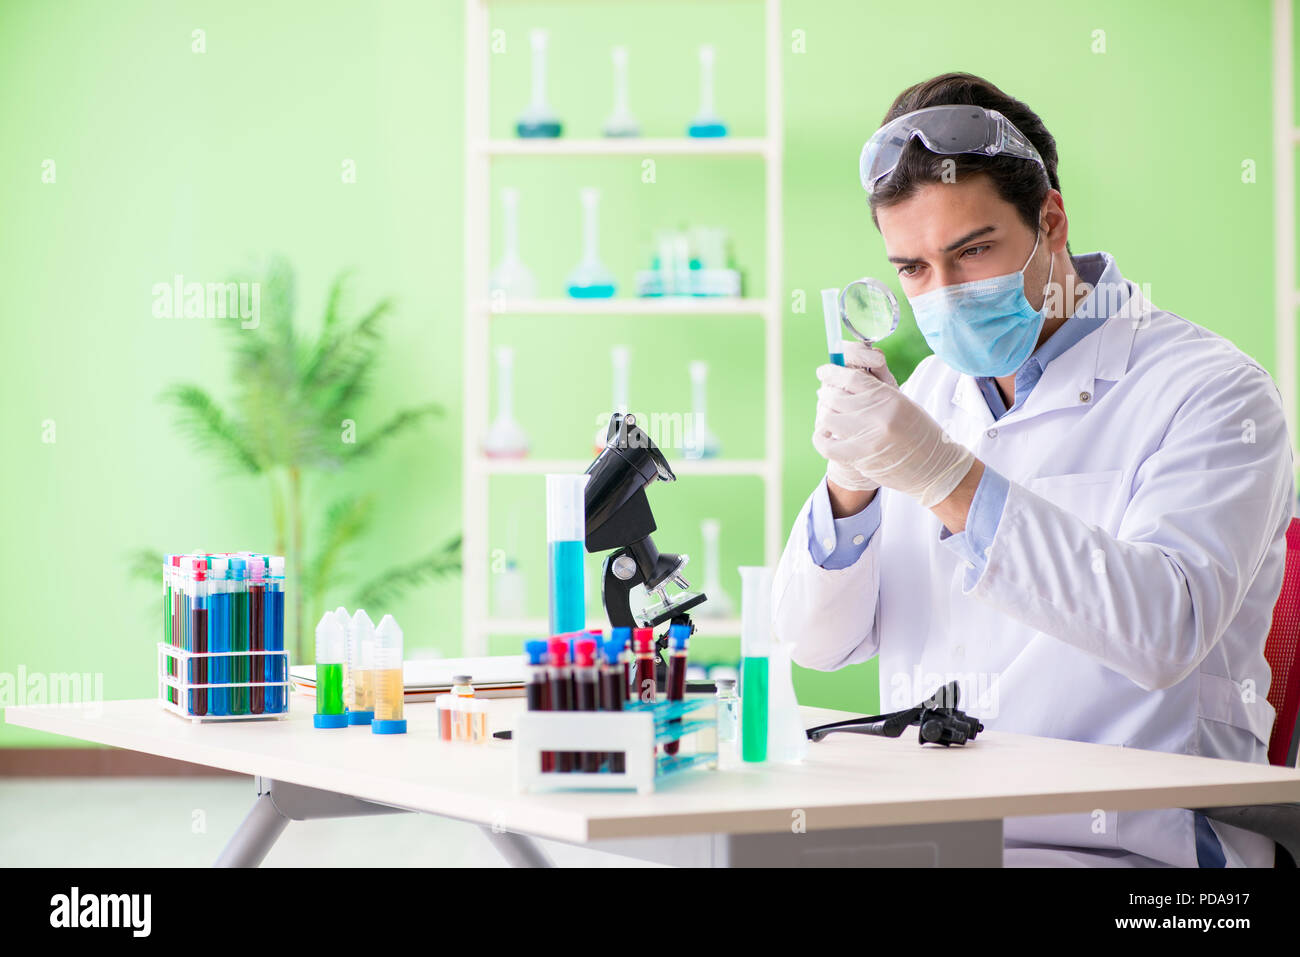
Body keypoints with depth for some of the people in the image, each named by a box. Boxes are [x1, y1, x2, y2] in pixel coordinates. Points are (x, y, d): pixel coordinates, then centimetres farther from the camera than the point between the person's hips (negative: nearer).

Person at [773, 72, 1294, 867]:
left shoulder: (1210, 391, -4)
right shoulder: (931, 393, 14)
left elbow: (1166, 630, -21)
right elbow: (818, 642, 11)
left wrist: (948, 478, -26)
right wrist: (849, 487, -10)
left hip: (1124, 845, -6)